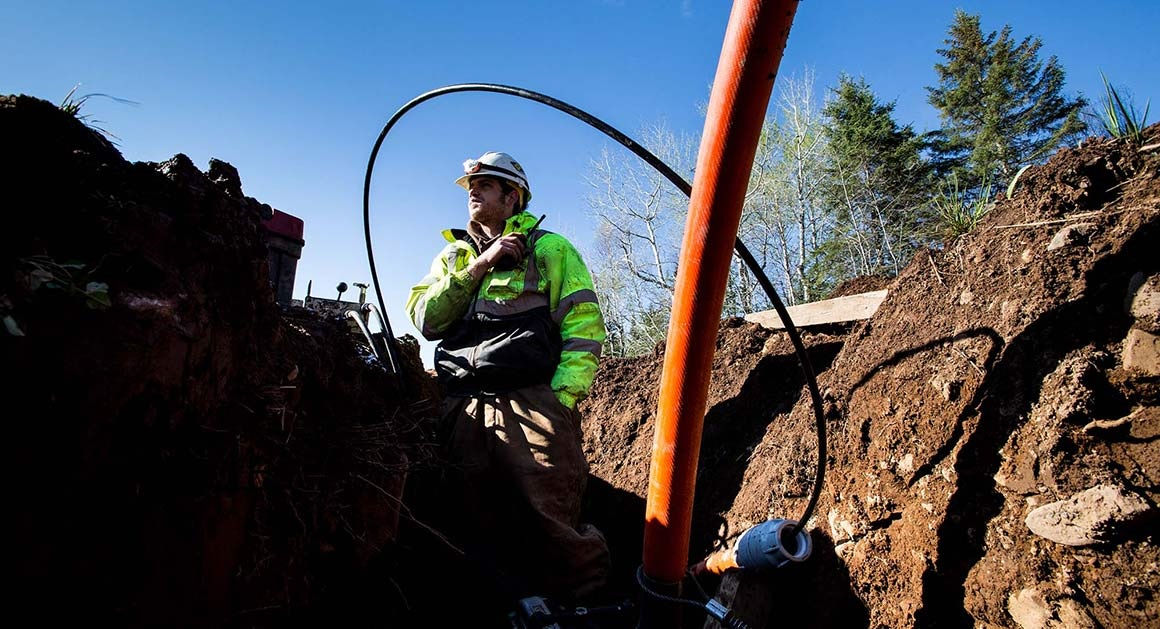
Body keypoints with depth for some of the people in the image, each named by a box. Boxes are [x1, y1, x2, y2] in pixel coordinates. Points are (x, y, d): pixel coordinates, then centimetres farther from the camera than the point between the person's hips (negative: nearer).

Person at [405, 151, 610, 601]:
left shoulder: (549, 248, 11)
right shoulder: (453, 256, 24)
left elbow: (585, 327, 0)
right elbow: (425, 319, 7)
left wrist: (561, 399, -13)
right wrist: (479, 265, -2)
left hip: (531, 401, -4)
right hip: (463, 409, 5)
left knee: (551, 525, -9)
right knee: (486, 531, 10)